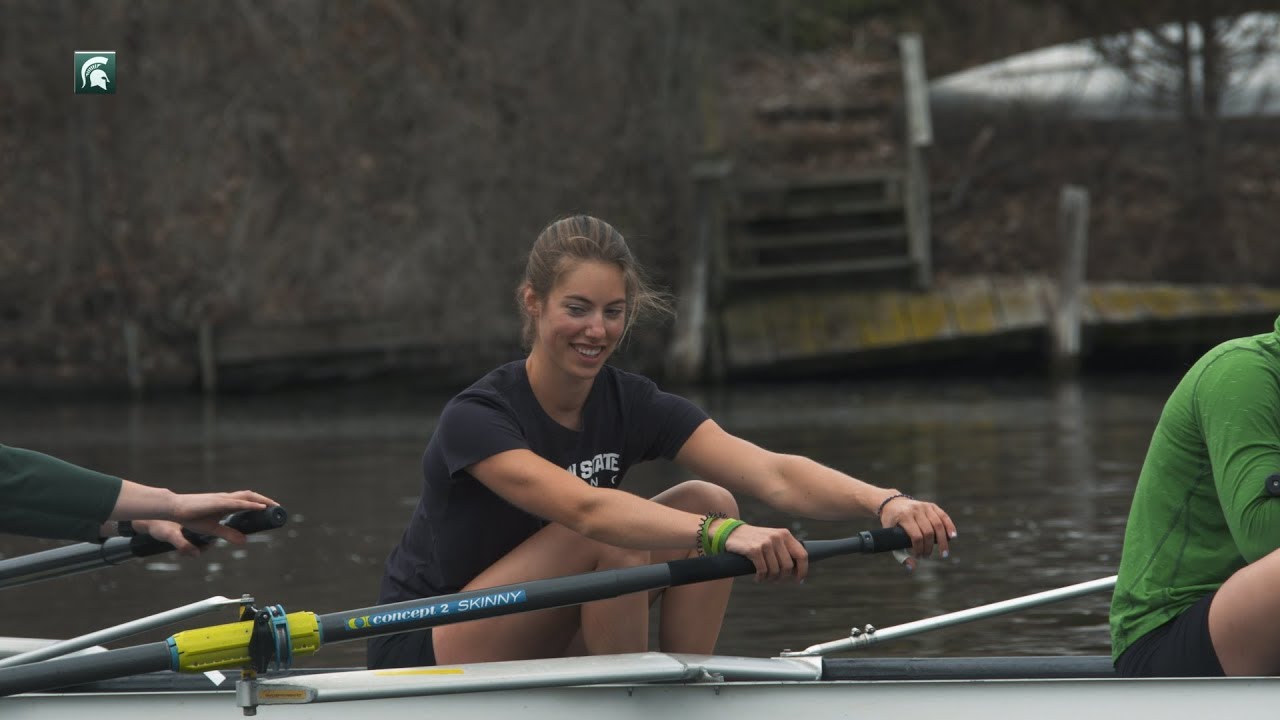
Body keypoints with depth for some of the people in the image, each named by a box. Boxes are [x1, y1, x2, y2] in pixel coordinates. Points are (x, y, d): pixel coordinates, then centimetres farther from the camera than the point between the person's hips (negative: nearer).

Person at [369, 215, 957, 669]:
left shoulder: (632, 406, -5)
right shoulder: (474, 420, -22)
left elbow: (773, 474, -20)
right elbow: (584, 509, -40)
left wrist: (884, 503, -39)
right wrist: (723, 535, -53)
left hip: (537, 655, 6)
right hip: (419, 655, -6)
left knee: (709, 501, -11)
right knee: (614, 538, -30)